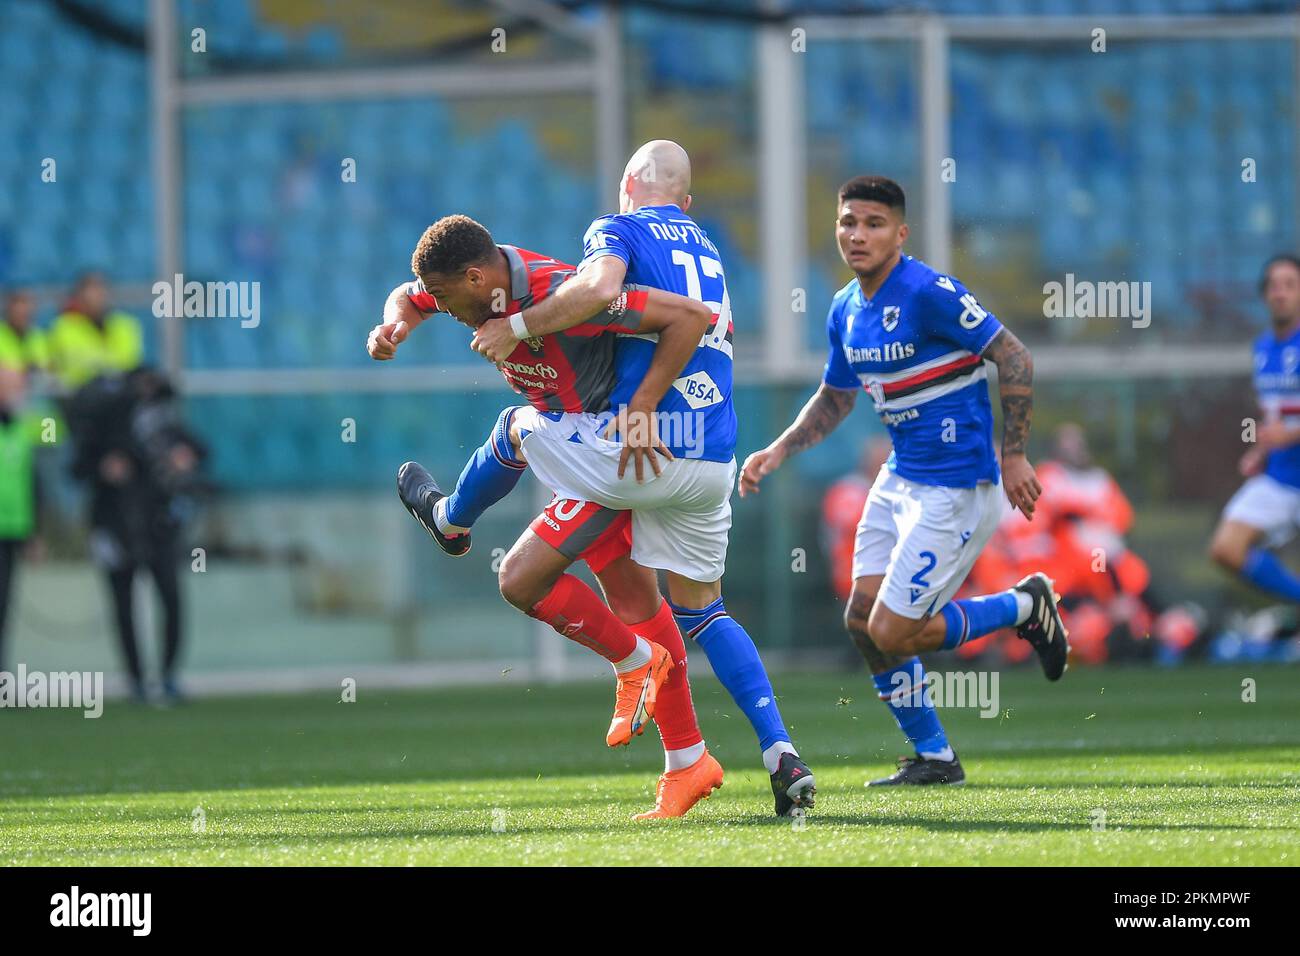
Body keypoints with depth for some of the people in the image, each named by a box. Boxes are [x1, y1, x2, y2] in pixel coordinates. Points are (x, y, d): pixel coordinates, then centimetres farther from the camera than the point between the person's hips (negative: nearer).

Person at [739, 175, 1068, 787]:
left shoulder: (929, 293, -19)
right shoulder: (846, 311, 7)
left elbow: (1015, 360, -17)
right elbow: (834, 399, 21)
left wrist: (1014, 457, -17)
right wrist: (777, 451, 7)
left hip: (955, 487, -9)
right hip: (900, 478, 9)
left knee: (890, 634, -9)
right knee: (862, 619, 5)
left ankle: (1024, 607, 11)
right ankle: (933, 758, 19)